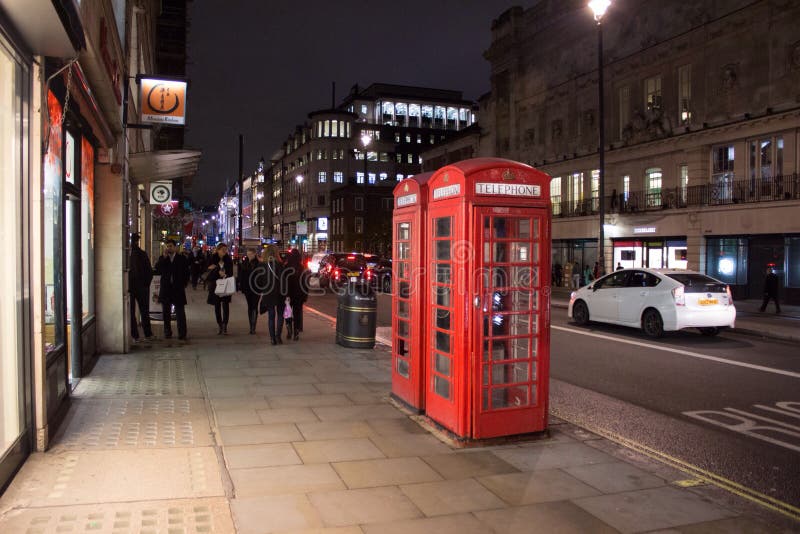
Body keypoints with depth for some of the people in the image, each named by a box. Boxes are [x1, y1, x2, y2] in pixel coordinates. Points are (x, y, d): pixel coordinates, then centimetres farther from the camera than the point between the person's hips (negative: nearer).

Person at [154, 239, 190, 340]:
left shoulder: (182, 258, 2)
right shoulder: (162, 258, 8)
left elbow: (186, 272, 5)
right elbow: (157, 268, -10)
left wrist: (184, 283, -2)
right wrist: (164, 256, -14)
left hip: (178, 289, -3)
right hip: (166, 289, 3)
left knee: (180, 312, -2)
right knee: (166, 312, 8)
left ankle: (182, 333, 0)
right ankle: (167, 332, 17)